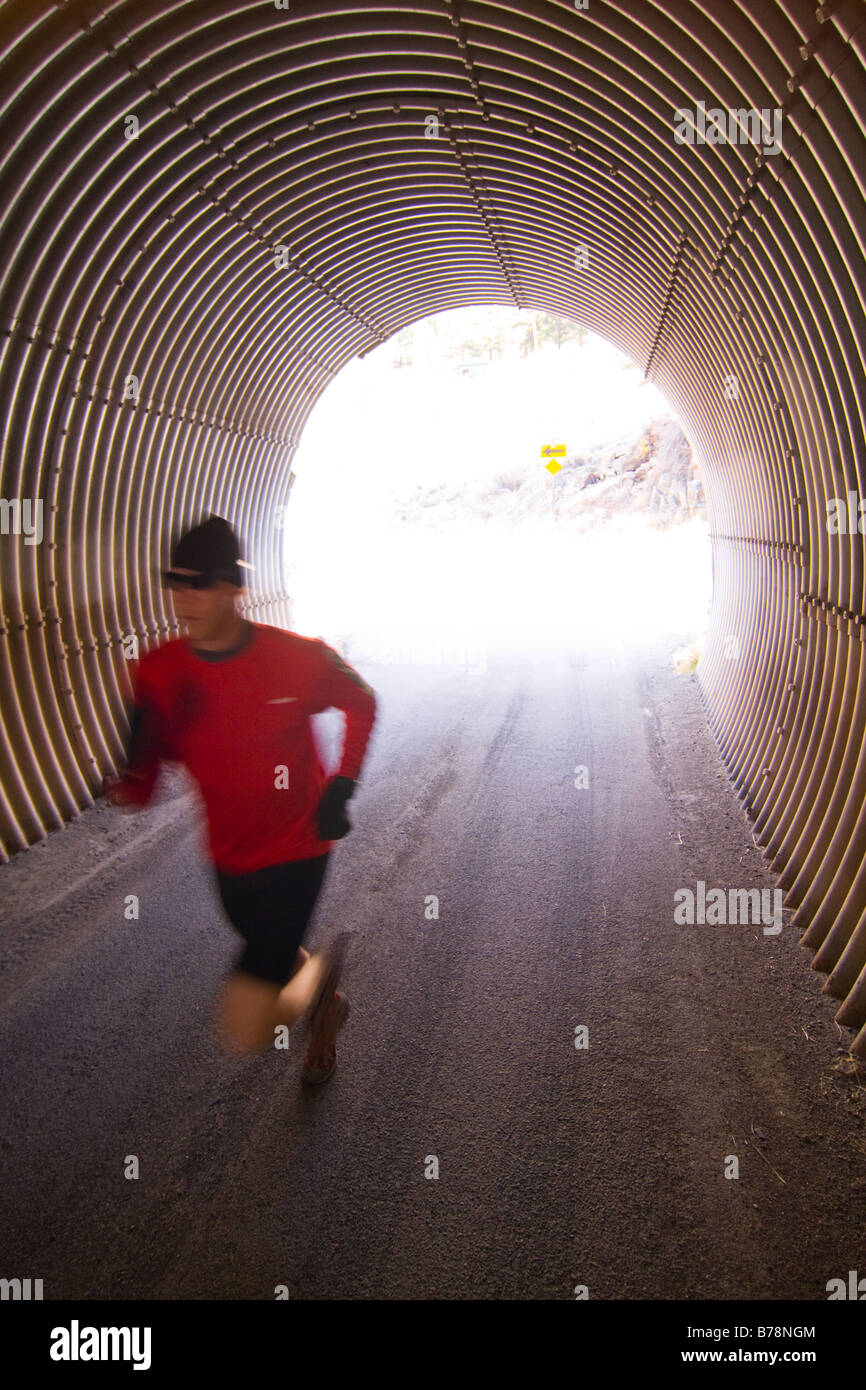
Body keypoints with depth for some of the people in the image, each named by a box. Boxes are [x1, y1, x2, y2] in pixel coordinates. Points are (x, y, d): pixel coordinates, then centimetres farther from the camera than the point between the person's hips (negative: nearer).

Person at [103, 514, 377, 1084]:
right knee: (275, 957, 30)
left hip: (296, 849, -5)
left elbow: (361, 702, 2)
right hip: (229, 858, 5)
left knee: (245, 1030, -14)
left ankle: (326, 965, 16)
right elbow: (142, 783, -10)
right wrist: (127, 785, -35)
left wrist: (342, 786, -8)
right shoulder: (160, 672, -12)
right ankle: (326, 1001, 64)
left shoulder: (298, 656, -19)